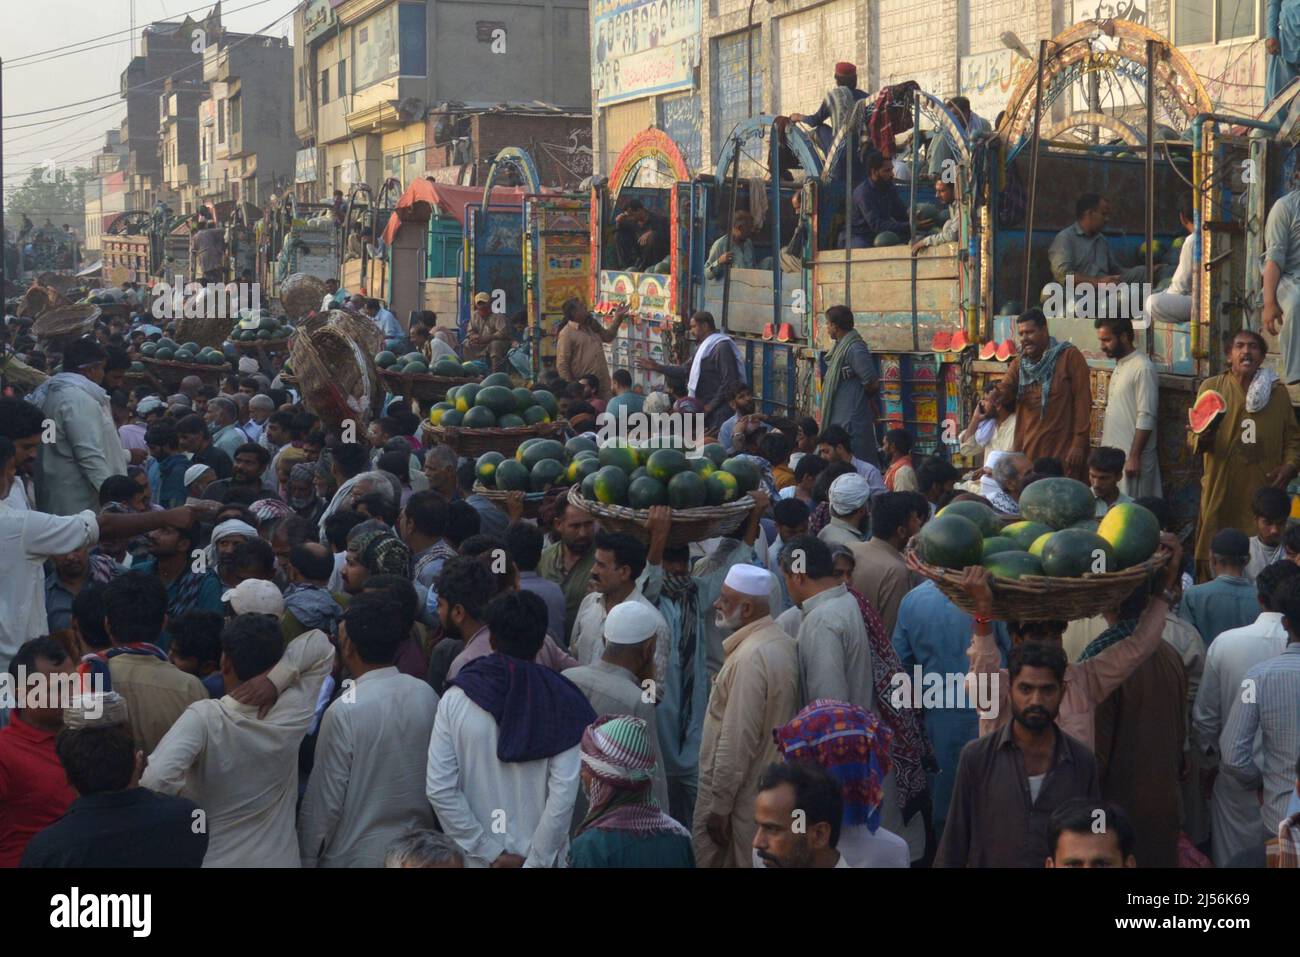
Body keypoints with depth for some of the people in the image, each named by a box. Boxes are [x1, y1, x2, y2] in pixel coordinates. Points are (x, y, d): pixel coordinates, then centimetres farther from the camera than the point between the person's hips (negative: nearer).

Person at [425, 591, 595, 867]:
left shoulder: (456, 699, -9)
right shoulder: (561, 701, -13)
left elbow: (438, 788, -13)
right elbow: (564, 793, -19)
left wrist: (489, 852, -8)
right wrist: (535, 861, -10)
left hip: (474, 859, 1)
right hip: (539, 855, -1)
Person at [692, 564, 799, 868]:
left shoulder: (750, 657, -23)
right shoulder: (781, 641, 6)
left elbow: (738, 740, -23)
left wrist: (719, 805, -17)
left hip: (742, 794, -9)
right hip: (768, 787, 9)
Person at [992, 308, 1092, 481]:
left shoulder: (1070, 356, -5)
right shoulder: (1019, 363, 13)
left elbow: (1082, 401, -9)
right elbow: (1004, 390, -1)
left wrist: (1079, 443, -13)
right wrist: (995, 394, -27)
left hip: (1063, 451, -5)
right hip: (1028, 450, 5)